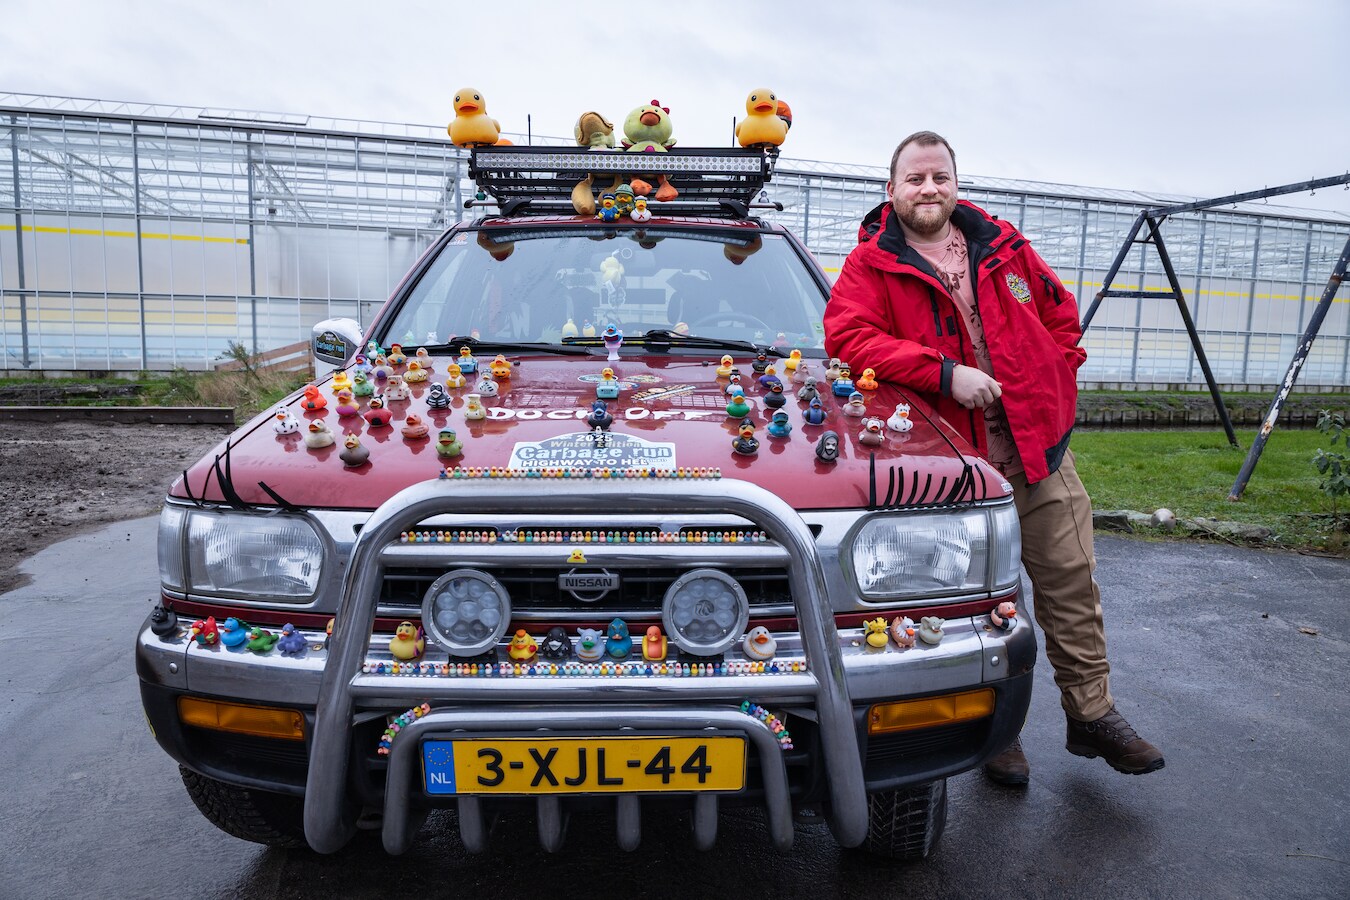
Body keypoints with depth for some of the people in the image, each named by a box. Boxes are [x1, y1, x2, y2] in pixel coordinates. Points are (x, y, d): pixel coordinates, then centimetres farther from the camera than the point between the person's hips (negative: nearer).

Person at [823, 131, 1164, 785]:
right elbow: (847, 337, -19)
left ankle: (1091, 715, 29)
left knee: (1072, 588, 10)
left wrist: (1054, 388, 8)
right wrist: (946, 372, -24)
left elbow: (1061, 314, 21)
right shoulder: (870, 264, -3)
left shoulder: (1002, 246, 11)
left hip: (1040, 450, 4)